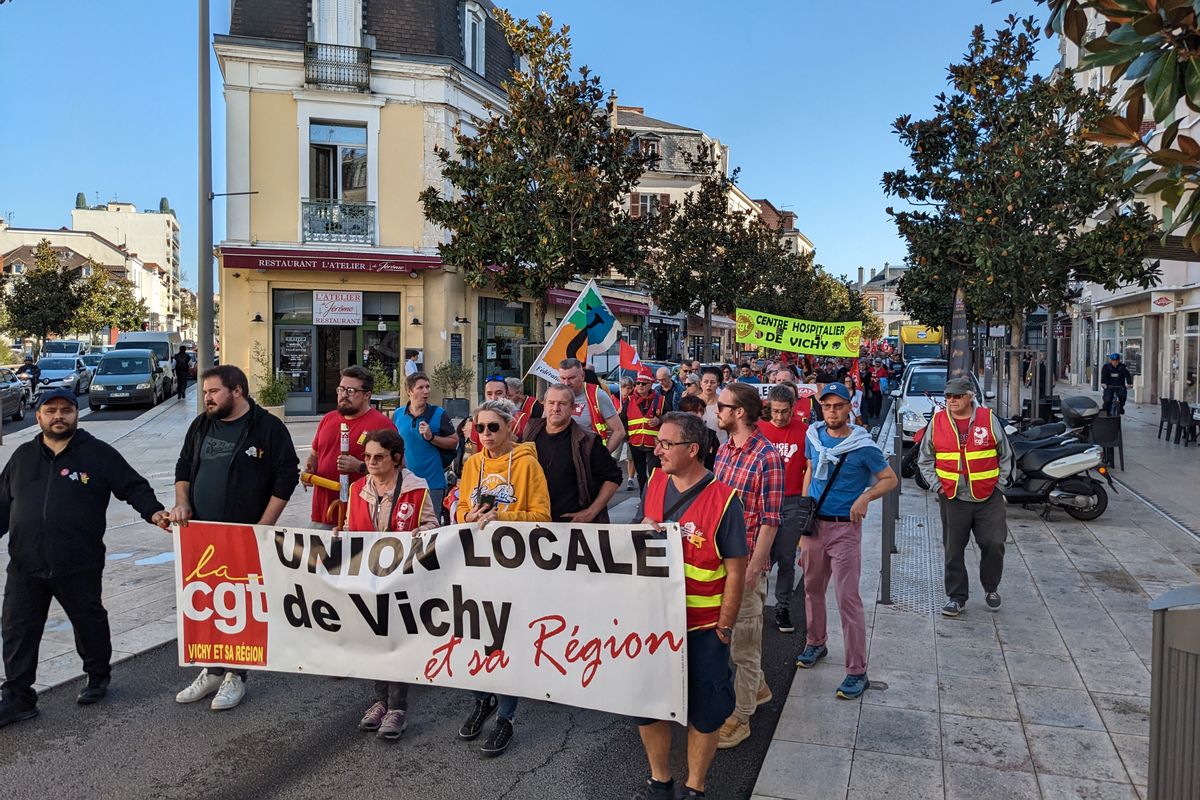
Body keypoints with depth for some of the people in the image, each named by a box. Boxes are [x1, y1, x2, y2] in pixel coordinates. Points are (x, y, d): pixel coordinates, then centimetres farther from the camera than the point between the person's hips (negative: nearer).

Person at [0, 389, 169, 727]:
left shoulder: (99, 453, -2)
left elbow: (133, 486, -4)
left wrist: (153, 511, -20)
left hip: (79, 566, -3)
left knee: (89, 622, 13)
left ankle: (98, 677, 33)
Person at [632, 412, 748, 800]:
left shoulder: (723, 499, -17)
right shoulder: (654, 483, -1)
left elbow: (735, 570, -12)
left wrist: (725, 627, -10)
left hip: (703, 626, -4)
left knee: (703, 711, 11)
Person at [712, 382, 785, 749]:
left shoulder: (766, 457, -17)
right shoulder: (724, 449, 6)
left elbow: (770, 520, -16)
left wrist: (753, 567, -18)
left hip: (746, 559, -8)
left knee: (744, 639, 4)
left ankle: (740, 717, 17)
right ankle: (757, 687, 42)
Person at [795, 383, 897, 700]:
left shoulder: (863, 445, -13)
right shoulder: (814, 435, 2)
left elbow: (890, 479, -3)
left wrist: (865, 497, -21)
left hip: (845, 528, -5)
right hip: (814, 523, 5)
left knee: (847, 599, -6)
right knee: (812, 589, 18)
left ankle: (857, 671, 1)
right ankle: (816, 643, 39)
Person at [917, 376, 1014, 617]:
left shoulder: (988, 419, 0)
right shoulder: (937, 422, 3)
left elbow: (1006, 455, 10)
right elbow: (924, 459, 11)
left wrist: (999, 483, 3)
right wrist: (936, 485, 2)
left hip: (988, 497, -1)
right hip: (952, 498, 1)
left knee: (994, 544, 1)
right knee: (953, 550, 5)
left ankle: (991, 587, 27)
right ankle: (956, 597, 18)